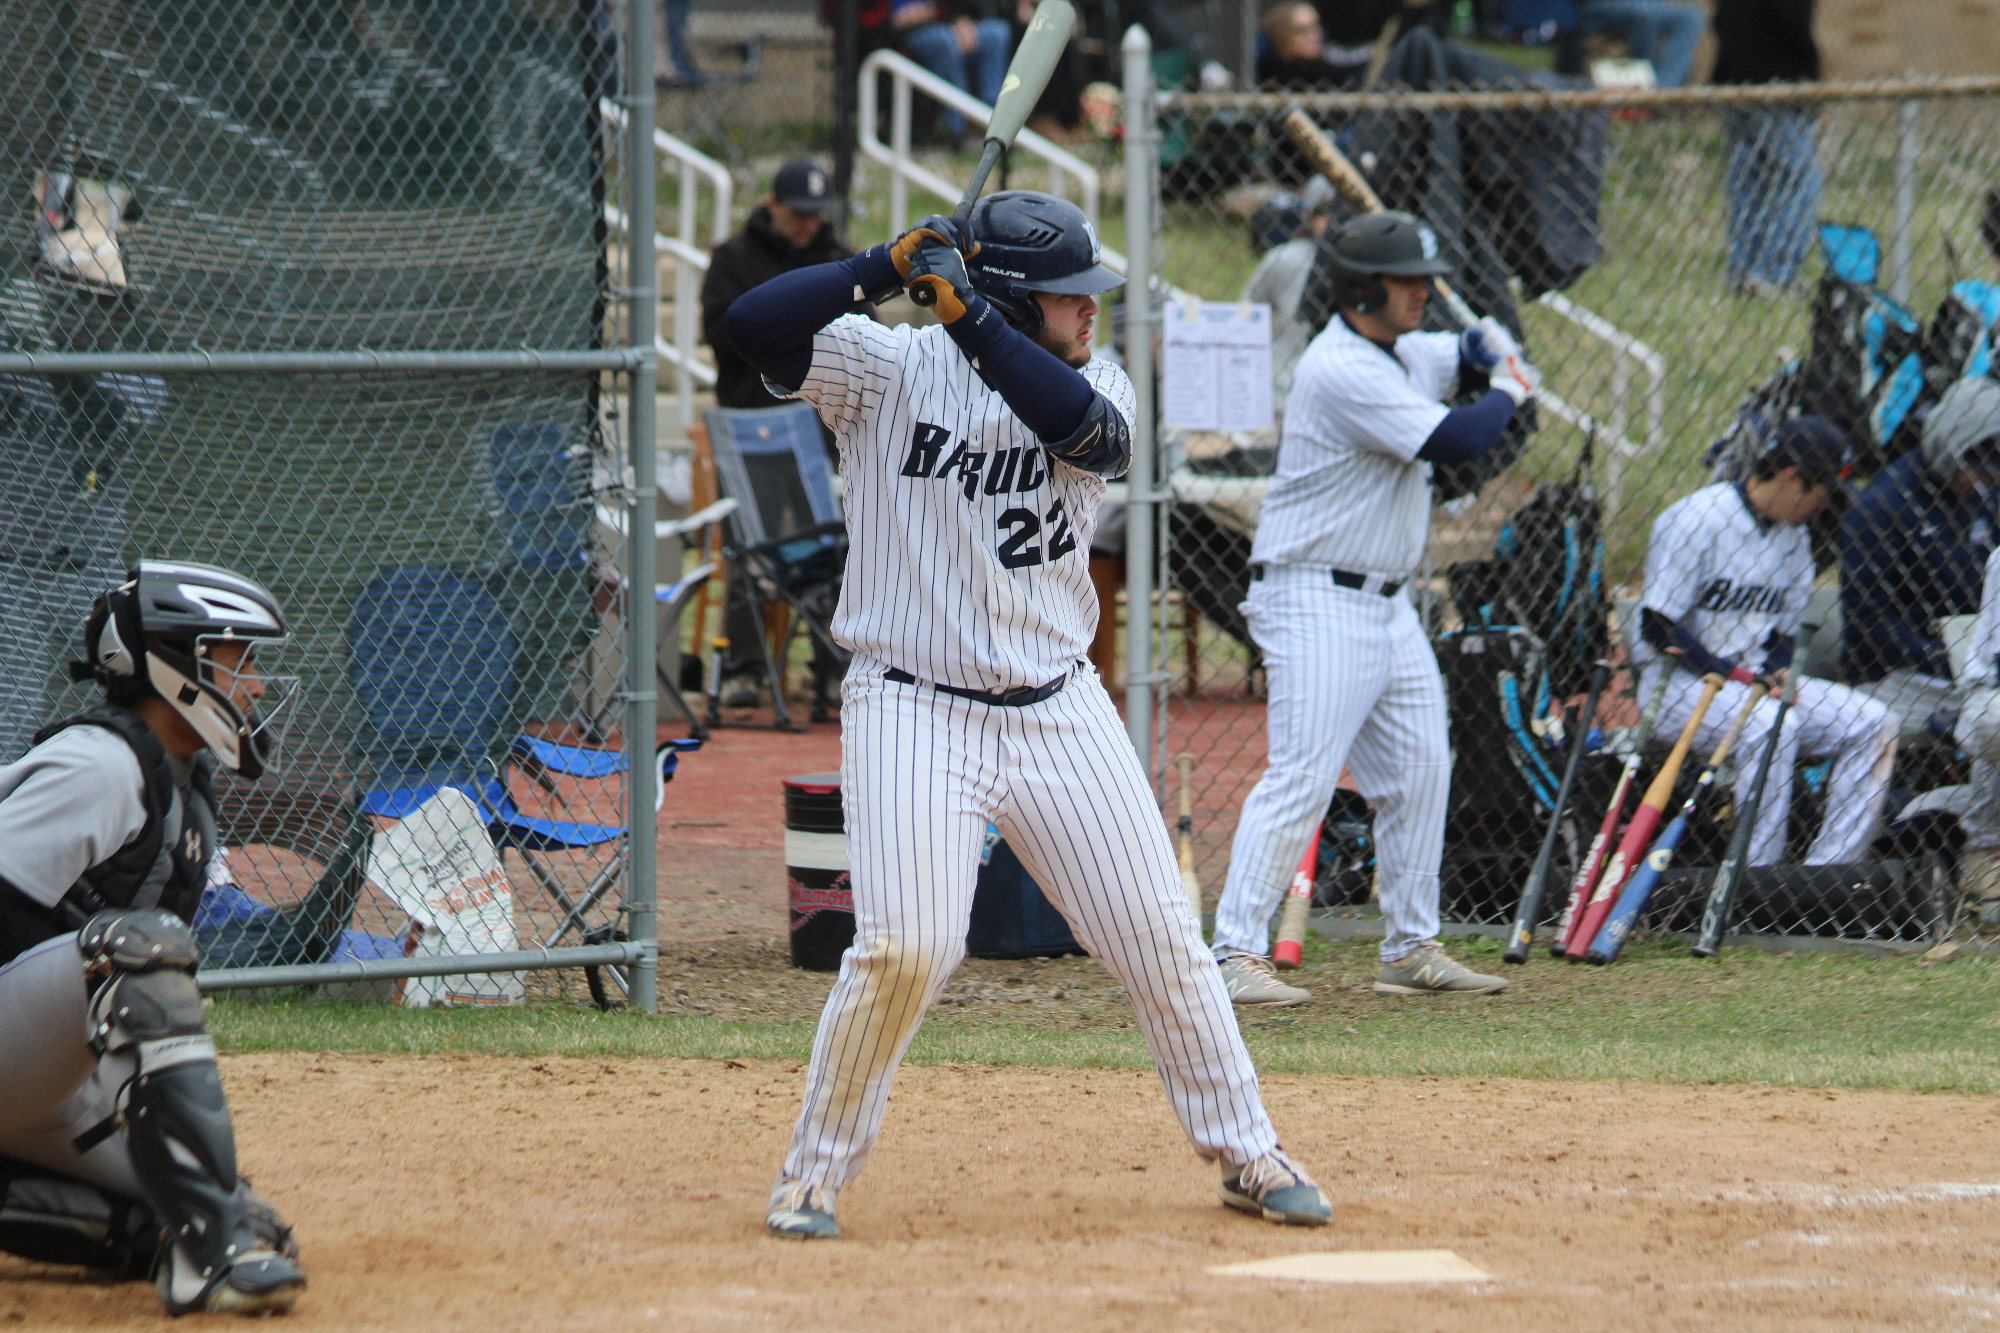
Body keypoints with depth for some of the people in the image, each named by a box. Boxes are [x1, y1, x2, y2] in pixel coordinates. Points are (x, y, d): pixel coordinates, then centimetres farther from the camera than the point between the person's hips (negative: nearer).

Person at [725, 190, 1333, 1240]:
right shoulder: (887, 369, -4)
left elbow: (1085, 429, -21)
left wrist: (967, 316, -25)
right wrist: (888, 268, -21)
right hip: (912, 710, -4)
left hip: (1059, 711, 4)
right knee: (905, 946, -18)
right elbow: (756, 324, -18)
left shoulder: (1093, 384, 3)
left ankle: (1247, 1154, 21)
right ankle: (815, 1171, 0)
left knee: (1162, 940, 6)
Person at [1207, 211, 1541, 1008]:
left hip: (1386, 605, 10)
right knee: (1301, 778, -16)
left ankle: (1410, 948, 20)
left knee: (1420, 771, 12)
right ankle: (1235, 955, -18)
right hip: (1317, 604, -10)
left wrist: (1487, 352, 6)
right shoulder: (1344, 372, -20)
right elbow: (1455, 441, -25)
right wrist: (1507, 393, -6)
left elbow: (1470, 352, 30)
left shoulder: (1406, 353, 10)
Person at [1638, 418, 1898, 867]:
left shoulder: (1794, 538, 12)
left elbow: (1783, 630, 16)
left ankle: (1826, 870, -13)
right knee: (1774, 724, -36)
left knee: (1872, 723, -9)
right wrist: (1733, 676, -22)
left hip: (1755, 679, 8)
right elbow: (1657, 626, -17)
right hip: (1678, 682, -8)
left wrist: (1777, 672, -8)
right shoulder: (1695, 519, -14)